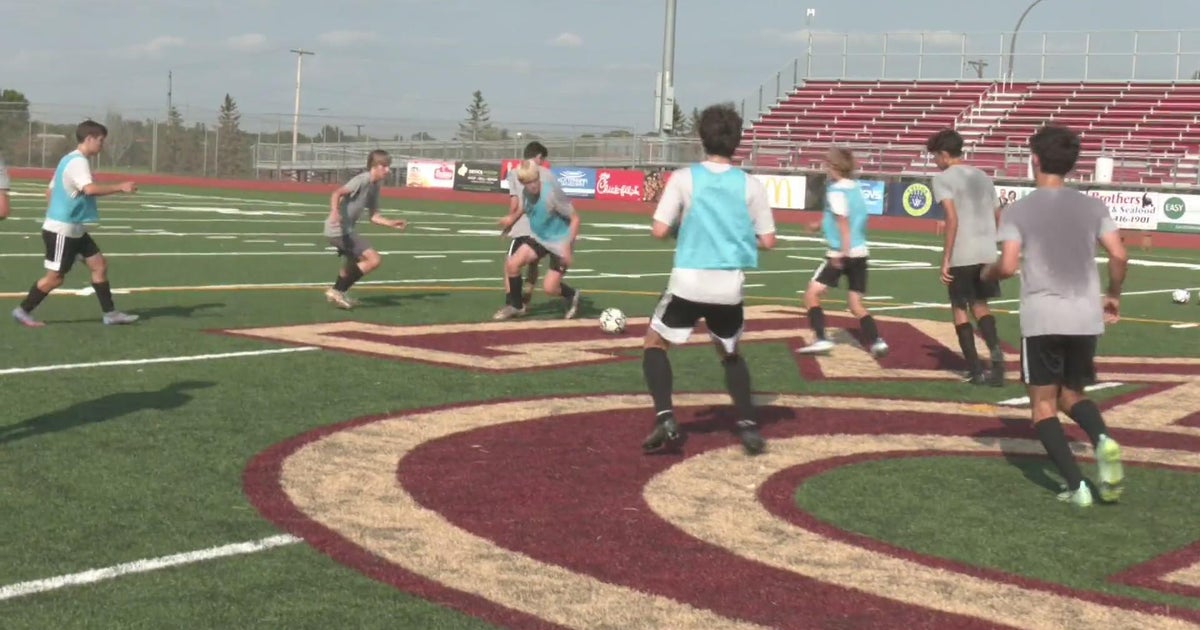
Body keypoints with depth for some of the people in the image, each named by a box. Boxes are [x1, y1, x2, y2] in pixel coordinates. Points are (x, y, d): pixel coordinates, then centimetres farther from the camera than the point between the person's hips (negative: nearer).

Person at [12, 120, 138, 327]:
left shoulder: (69, 160, 14)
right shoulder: (78, 162, -18)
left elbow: (49, 190, 21)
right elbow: (90, 189, -35)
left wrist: (54, 215, 24)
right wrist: (120, 187, -29)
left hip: (74, 230, 10)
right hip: (62, 230, -10)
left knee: (99, 265, 6)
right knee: (55, 277, -1)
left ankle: (110, 313, 9)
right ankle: (23, 311, 14)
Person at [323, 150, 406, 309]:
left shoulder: (376, 186, 11)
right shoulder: (363, 180, -16)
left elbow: (374, 217, 15)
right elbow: (337, 193, -28)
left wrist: (391, 223, 2)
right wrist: (334, 212, -45)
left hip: (346, 230, 10)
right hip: (340, 229, -10)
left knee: (356, 259, 34)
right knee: (374, 260, -16)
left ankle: (336, 292, 49)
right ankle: (337, 291, -8)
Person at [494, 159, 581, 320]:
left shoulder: (552, 193, -29)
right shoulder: (526, 192, -10)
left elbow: (575, 218, -23)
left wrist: (567, 246, -30)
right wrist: (512, 218, 19)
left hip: (560, 242, -6)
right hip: (538, 237, 6)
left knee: (549, 288, -12)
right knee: (511, 264, -9)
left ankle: (571, 296, 23)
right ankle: (515, 305, 13)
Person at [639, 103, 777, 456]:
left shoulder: (683, 178, -5)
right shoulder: (751, 185, 0)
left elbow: (659, 231, -8)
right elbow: (767, 241, 3)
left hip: (689, 282, -2)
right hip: (730, 286, 2)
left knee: (654, 345, 18)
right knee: (730, 354, 26)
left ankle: (665, 419, 1)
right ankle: (748, 425, 14)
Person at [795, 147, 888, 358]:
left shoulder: (836, 190, -10)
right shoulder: (855, 187, 13)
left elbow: (843, 221, -19)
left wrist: (842, 251, -23)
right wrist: (821, 224, 37)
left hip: (842, 253, -8)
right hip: (861, 252, 8)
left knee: (811, 294, 1)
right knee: (856, 305, 12)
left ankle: (821, 339, -10)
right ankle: (876, 341, -5)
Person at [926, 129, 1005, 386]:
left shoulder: (943, 178, -3)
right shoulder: (983, 177, 17)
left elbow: (952, 218, -15)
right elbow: (999, 217, 18)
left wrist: (945, 259, -14)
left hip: (962, 254, -6)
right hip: (987, 252, 6)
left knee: (960, 309, 8)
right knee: (979, 304, 20)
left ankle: (976, 370, 7)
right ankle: (995, 349, -5)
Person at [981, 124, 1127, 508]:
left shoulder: (1018, 211, -3)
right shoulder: (1092, 206, 7)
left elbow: (1008, 266, -11)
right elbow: (1119, 256, 0)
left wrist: (986, 275, 12)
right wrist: (1113, 295, 17)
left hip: (1042, 318, -4)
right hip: (1087, 317, 4)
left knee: (1043, 403, 8)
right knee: (1071, 394, 20)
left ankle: (1076, 486, -4)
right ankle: (1102, 440, -12)